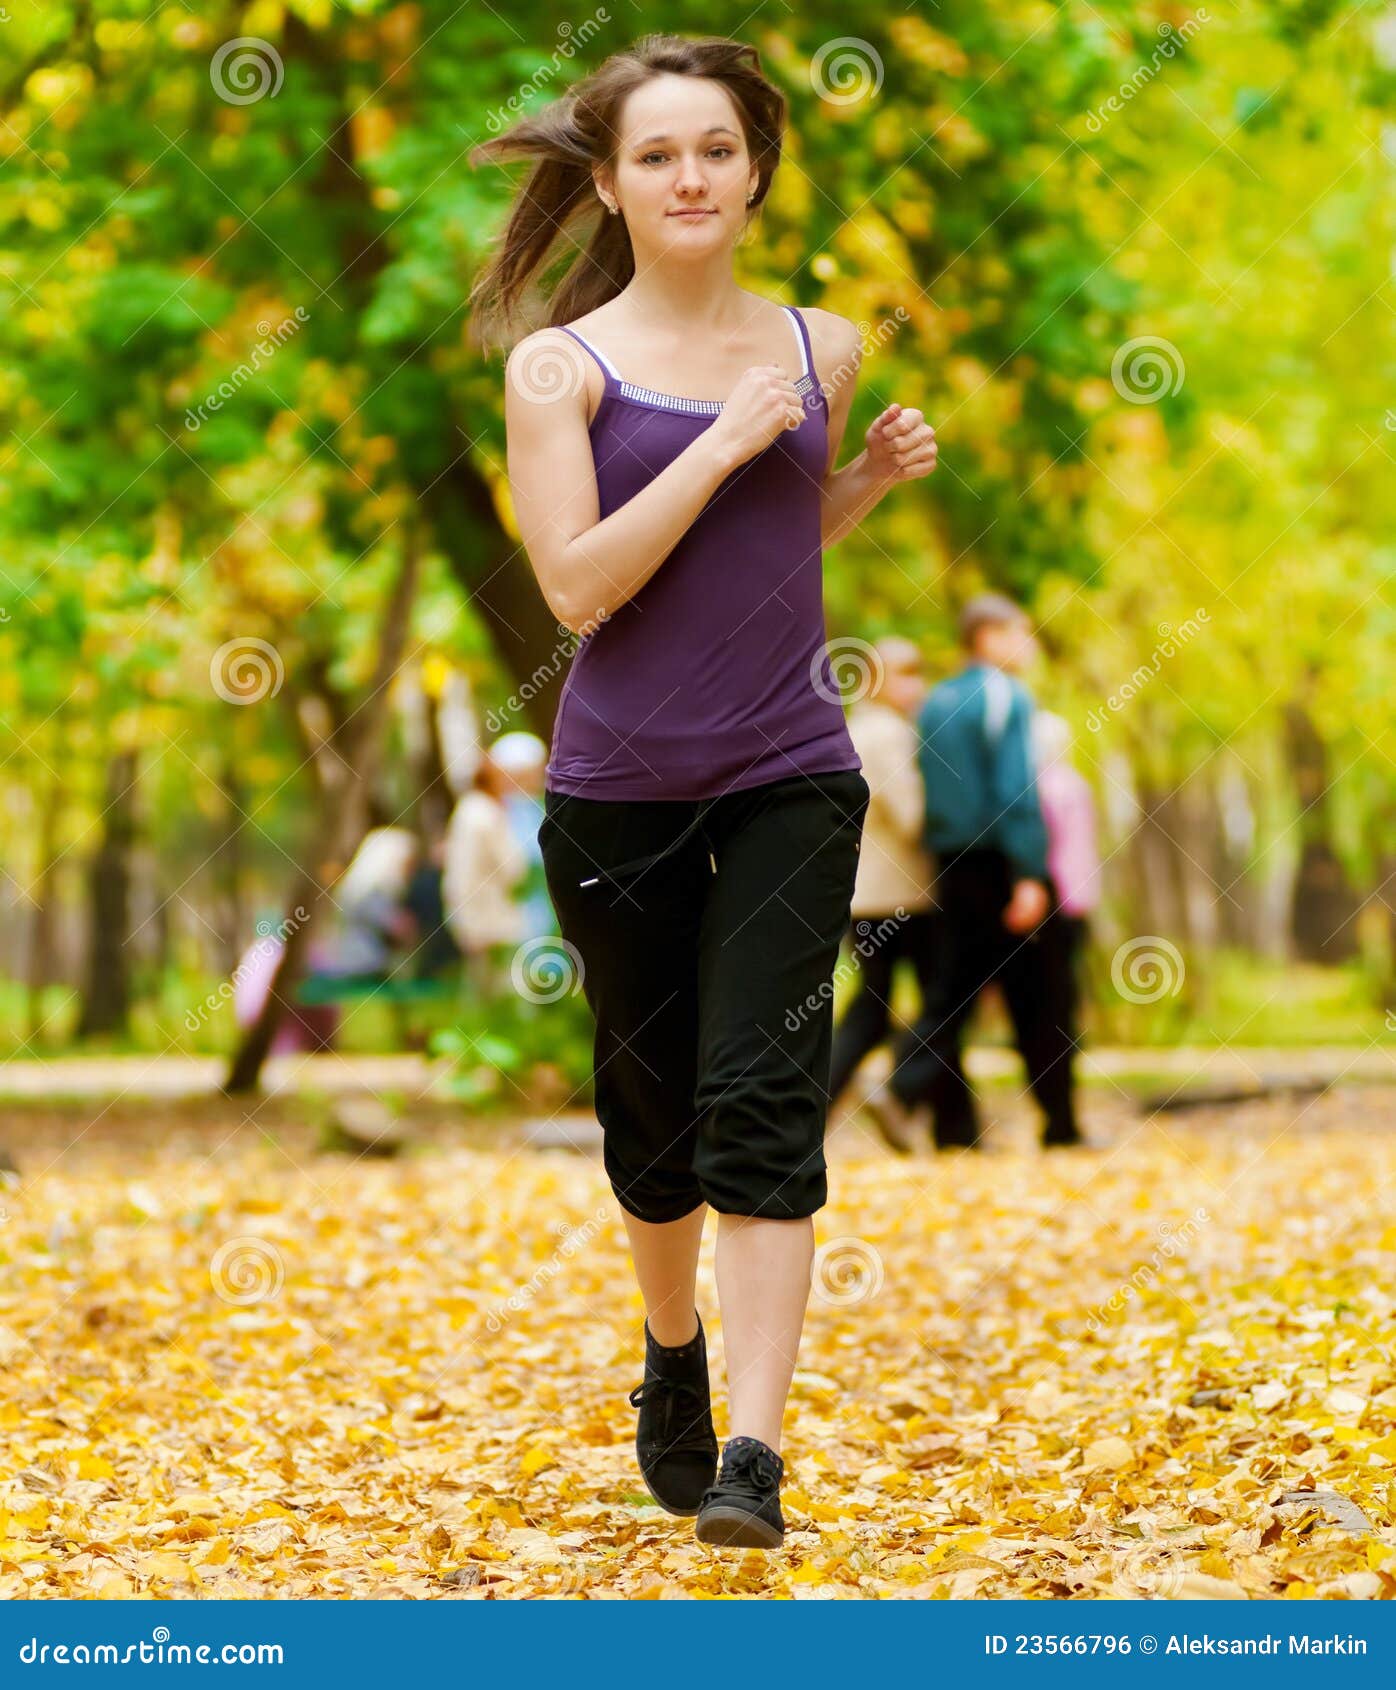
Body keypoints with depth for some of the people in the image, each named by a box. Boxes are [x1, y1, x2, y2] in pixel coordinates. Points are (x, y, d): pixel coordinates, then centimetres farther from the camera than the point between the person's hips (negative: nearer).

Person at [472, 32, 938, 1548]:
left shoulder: (824, 350, 7)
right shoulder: (561, 367, -3)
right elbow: (576, 582, -14)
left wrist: (871, 478, 4)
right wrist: (722, 443, -17)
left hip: (791, 779, 1)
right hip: (621, 787, -1)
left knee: (761, 1096, -11)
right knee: (649, 1100, 12)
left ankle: (755, 1453, -15)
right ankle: (673, 1356, 39)